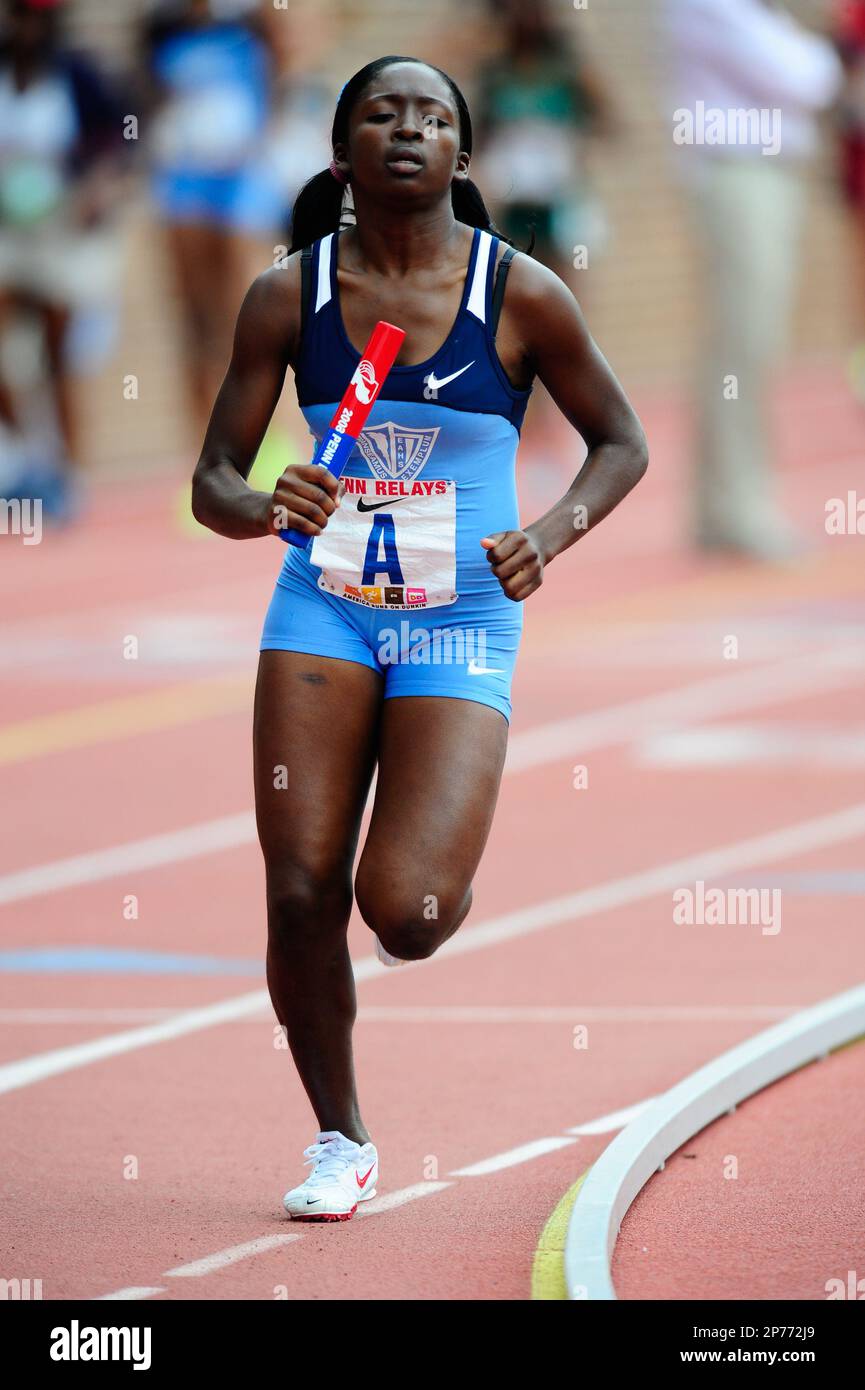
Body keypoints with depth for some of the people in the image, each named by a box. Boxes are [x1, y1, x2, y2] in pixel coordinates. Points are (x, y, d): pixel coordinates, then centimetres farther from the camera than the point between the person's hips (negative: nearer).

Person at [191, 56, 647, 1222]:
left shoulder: (521, 294, -6)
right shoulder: (289, 296, -2)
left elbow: (621, 443, 6)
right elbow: (213, 481, 1)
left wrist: (554, 534, -13)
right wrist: (262, 507, -22)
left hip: (460, 629, -2)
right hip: (323, 610, 2)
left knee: (405, 917, -14)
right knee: (300, 893, -7)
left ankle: (451, 879, 25)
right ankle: (340, 1141, 15)